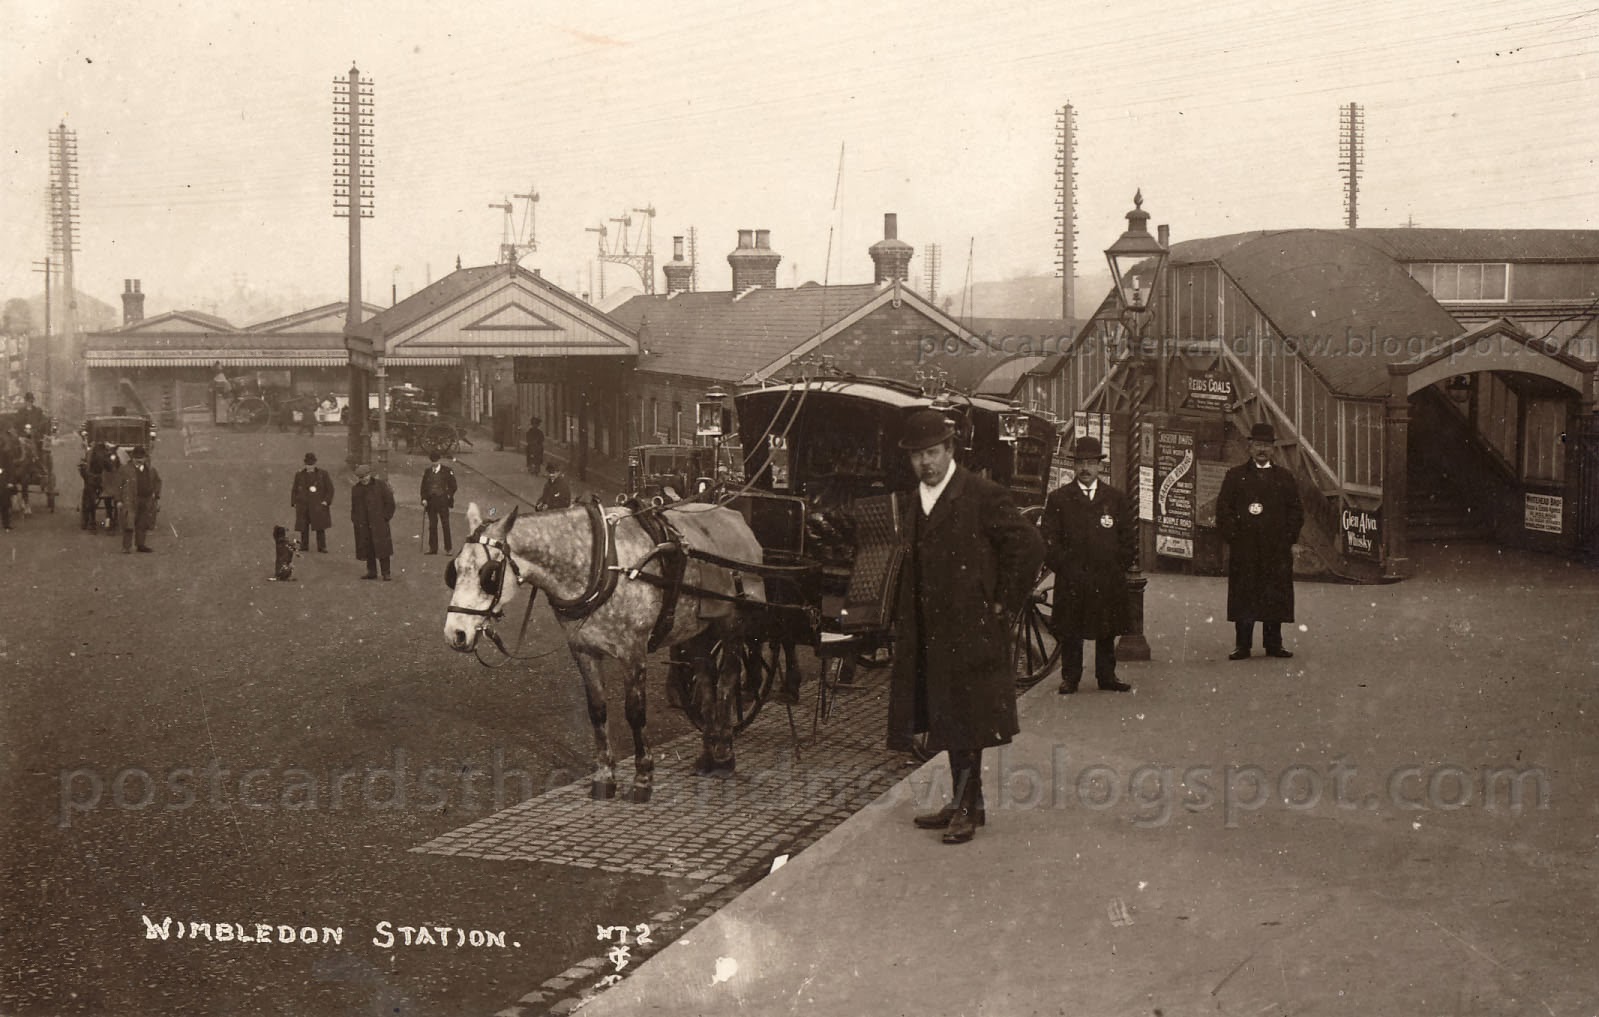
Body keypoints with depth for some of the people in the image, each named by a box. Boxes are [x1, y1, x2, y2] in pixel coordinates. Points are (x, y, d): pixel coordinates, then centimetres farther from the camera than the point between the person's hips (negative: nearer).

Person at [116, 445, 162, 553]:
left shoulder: (151, 470, 12)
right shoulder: (125, 470, -2)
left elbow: (157, 482, 19)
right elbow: (119, 486, -2)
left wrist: (157, 498, 13)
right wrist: (119, 500, -7)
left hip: (147, 501, 4)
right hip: (130, 501, -4)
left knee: (143, 525, 8)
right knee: (129, 525, -8)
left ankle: (141, 545, 16)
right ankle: (126, 547, -5)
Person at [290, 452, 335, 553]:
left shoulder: (323, 474, 3)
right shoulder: (299, 475, 7)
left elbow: (330, 489, 6)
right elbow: (294, 490, 14)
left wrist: (326, 501, -5)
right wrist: (294, 503, 5)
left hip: (318, 506, -1)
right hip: (303, 506, 2)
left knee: (320, 527, -2)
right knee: (303, 527, 3)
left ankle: (321, 547, 3)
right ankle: (304, 546, 12)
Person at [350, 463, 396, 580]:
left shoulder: (380, 486, 0)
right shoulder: (356, 489, 12)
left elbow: (390, 502, 1)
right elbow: (354, 507, 20)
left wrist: (385, 517, -5)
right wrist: (355, 520, 9)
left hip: (378, 523, -4)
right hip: (363, 525, 4)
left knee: (381, 548, -7)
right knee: (368, 549, 5)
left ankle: (386, 573, -6)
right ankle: (372, 572, 12)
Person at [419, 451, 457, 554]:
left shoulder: (447, 471, 0)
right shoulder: (428, 472, 10)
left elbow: (453, 486, 4)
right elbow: (423, 487, 12)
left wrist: (449, 496, -5)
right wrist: (424, 499, 2)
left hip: (443, 501, -4)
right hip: (431, 501, 4)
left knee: (445, 525, -4)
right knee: (432, 525, 6)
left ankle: (448, 549, -1)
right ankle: (433, 548, 10)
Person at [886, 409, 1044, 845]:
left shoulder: (982, 495, -10)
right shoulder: (917, 502, 14)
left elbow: (1028, 544, -13)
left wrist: (1003, 603, -10)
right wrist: (905, 620, 14)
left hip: (971, 630, -7)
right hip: (932, 635, 8)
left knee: (966, 721, -3)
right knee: (947, 722, 12)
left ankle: (967, 807, 3)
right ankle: (963, 804, 21)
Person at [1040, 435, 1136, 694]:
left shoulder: (1117, 500, 9)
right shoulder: (1058, 499, 3)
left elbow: (1130, 538, 11)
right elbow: (1048, 539, 1)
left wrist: (1118, 568, 3)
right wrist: (1064, 566, -6)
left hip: (1109, 582, 2)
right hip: (1070, 581, -2)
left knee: (1107, 632, 7)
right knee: (1069, 632, 1)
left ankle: (1107, 677, 17)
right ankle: (1070, 678, 10)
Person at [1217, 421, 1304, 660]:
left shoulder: (1285, 477, 14)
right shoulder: (1235, 476, 9)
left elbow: (1296, 511, 13)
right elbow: (1223, 509, 5)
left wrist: (1288, 538, 2)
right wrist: (1232, 536, -5)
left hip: (1277, 550, 2)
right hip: (1244, 549, -2)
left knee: (1276, 596, 2)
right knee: (1243, 596, -3)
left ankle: (1273, 644, 10)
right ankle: (1242, 646, 1)